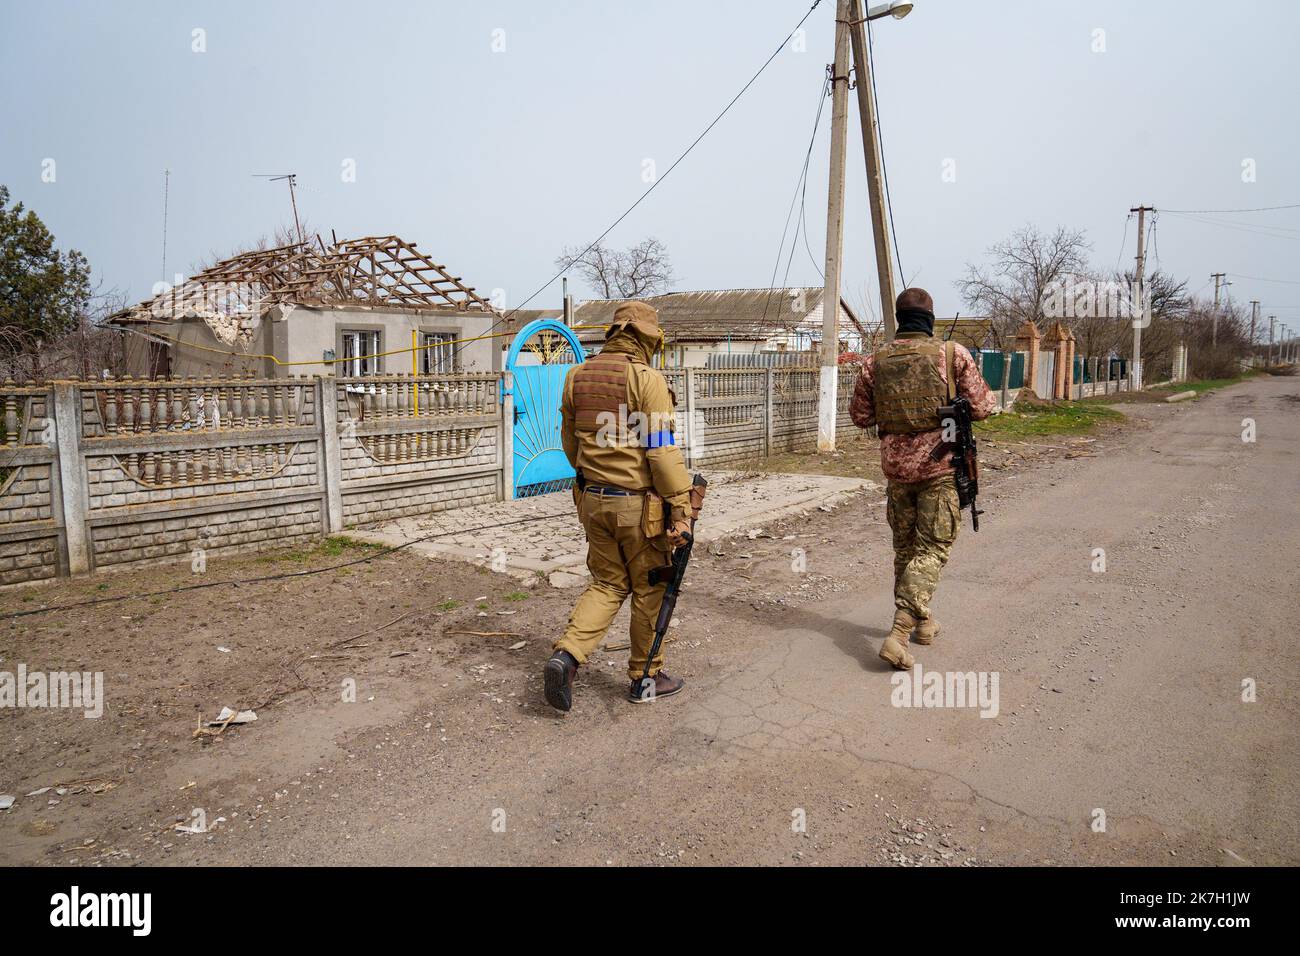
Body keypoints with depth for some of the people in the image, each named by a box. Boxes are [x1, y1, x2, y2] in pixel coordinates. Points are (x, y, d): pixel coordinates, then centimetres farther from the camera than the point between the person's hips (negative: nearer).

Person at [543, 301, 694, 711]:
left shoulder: (576, 376, 5)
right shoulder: (647, 379, -14)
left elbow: (569, 441, 14)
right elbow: (662, 451, -19)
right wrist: (681, 509, -15)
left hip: (594, 501, 6)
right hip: (640, 505, -5)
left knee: (607, 584, 18)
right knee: (650, 589, 11)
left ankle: (566, 654, 0)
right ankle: (646, 678, 23)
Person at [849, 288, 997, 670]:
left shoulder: (876, 361, 0)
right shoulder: (952, 354, -7)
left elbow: (860, 416, 7)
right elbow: (982, 407, -4)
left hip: (896, 464, 3)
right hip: (941, 465, -3)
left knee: (904, 545, 19)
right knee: (932, 548, 1)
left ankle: (920, 619, 32)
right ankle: (899, 632, -11)